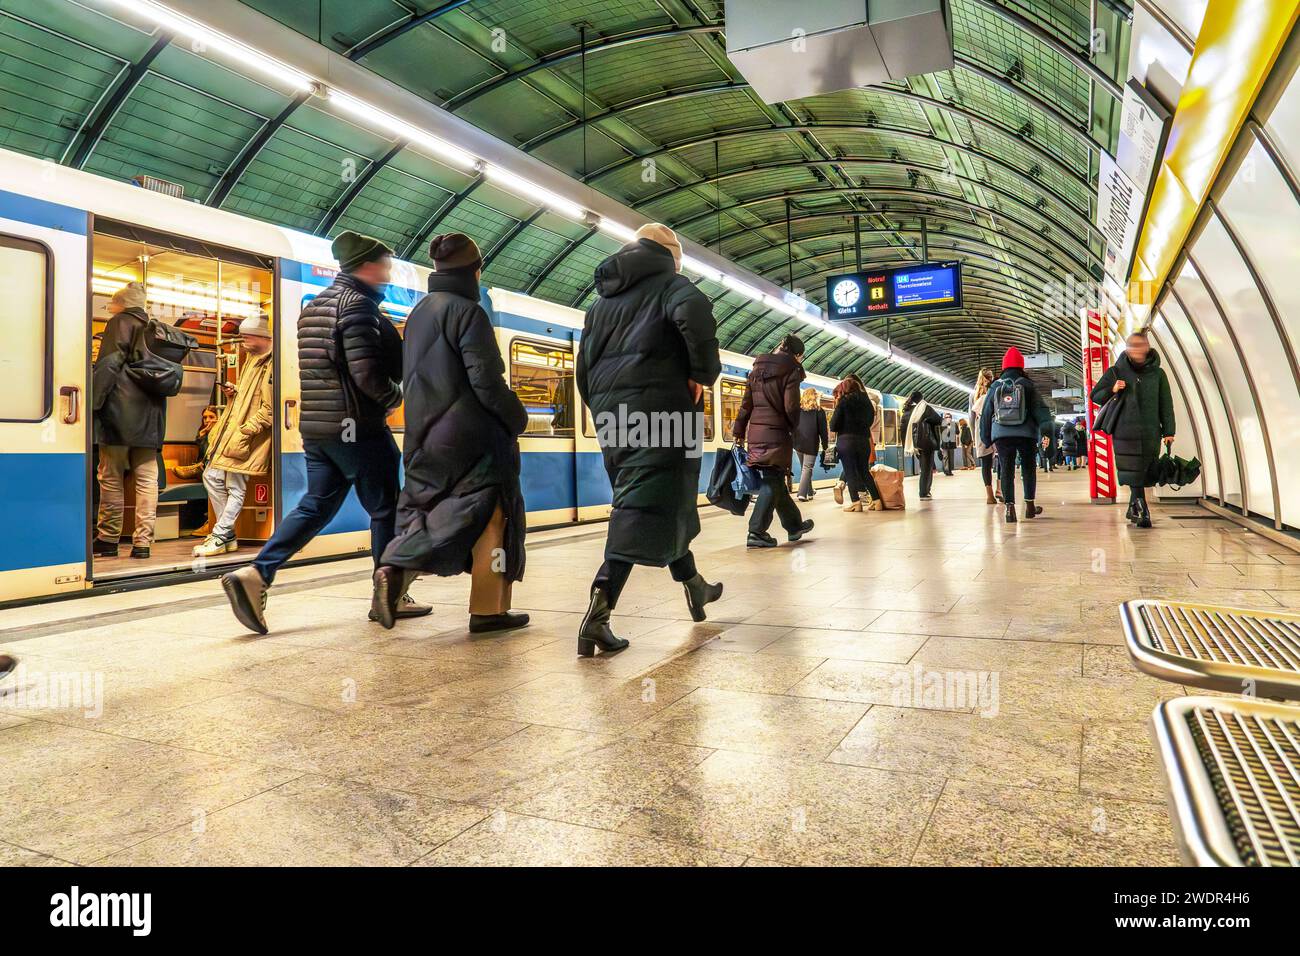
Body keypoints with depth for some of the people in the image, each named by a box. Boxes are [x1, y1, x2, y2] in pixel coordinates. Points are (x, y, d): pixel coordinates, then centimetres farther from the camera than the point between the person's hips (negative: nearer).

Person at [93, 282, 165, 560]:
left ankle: (108, 540, 7)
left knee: (111, 477, 2)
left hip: (120, 411, -5)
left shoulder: (119, 323, 1)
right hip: (150, 413, 5)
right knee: (147, 478, 2)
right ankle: (143, 542, 0)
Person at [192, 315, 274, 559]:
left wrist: (244, 431, -22)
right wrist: (234, 392, 9)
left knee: (236, 488, -3)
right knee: (211, 477, 13)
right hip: (231, 430, 11)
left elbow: (269, 410, -22)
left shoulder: (270, 364, -17)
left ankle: (220, 538, 7)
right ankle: (227, 534, 21)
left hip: (245, 437, -11)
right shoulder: (252, 358, 16)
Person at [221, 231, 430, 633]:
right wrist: (396, 397, -2)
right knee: (385, 509, 3)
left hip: (316, 426, 9)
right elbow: (368, 374, -21)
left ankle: (255, 575, -1)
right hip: (356, 427, -9)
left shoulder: (314, 306, 18)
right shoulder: (357, 304, -11)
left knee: (316, 506, 12)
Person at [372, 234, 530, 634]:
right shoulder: (467, 311, -11)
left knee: (426, 509, 16)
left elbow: (410, 376, 18)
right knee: (488, 517, 3)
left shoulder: (418, 312, 13)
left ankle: (396, 568, -9)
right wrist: (517, 418, -4)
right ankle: (487, 610, 6)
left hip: (424, 436, 7)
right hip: (472, 435, -7)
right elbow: (486, 379, -17)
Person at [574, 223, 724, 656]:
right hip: (659, 406, -7)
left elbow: (584, 366, 19)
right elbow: (694, 313, -21)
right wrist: (703, 373, -11)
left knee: (665, 495, 19)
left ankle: (692, 583, 34)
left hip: (611, 413, 7)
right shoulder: (669, 282, 3)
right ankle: (600, 607, -23)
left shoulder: (602, 298, 22)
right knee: (644, 505, -10)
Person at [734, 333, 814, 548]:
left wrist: (739, 432, 13)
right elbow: (791, 407, -11)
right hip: (777, 433, -6)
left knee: (774, 481, 14)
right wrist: (793, 429, 6)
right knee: (772, 481, -3)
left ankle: (794, 525, 28)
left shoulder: (757, 368, 12)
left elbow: (746, 403, 11)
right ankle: (757, 531, -9)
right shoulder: (791, 370, -5)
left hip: (755, 432, 7)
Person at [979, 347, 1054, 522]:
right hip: (1026, 434, -1)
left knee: (1006, 470, 3)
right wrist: (1045, 431, -8)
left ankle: (1010, 507, -6)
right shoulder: (1027, 385, 3)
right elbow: (1040, 409, -5)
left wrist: (986, 437, 16)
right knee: (1028, 468, 13)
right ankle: (1029, 505, 18)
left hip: (1001, 434, 1)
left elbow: (986, 413, 10)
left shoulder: (995, 386, 7)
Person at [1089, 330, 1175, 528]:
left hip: (1151, 433, 2)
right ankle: (1142, 511, -7)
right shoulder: (1116, 372, 5)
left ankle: (1133, 510, 18)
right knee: (1133, 474, -7)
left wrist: (1168, 431, 5)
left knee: (1144, 474, 4)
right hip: (1125, 432, -2)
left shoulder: (1157, 374, 9)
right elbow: (1095, 396, 9)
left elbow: (1166, 405, 10)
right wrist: (1111, 390, -11)